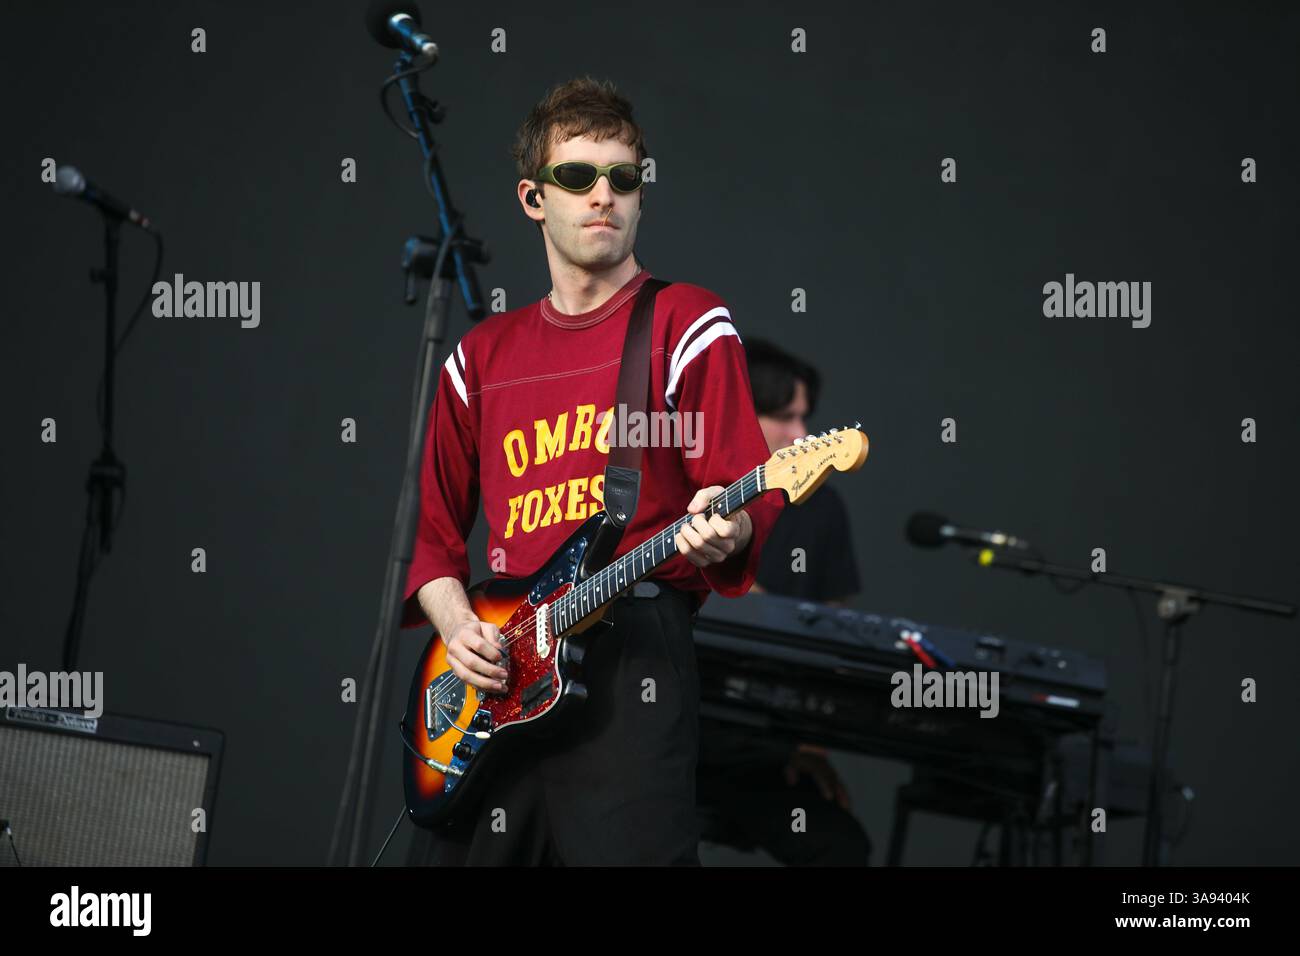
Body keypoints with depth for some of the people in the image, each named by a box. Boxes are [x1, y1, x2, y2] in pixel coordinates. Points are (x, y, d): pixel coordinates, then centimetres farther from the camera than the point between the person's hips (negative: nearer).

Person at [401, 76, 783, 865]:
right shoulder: (482, 356, 18)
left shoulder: (686, 325, 3)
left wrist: (726, 533, -27)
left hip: (634, 656, -5)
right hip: (494, 674, 5)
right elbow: (435, 530, 20)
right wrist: (455, 623, 2)